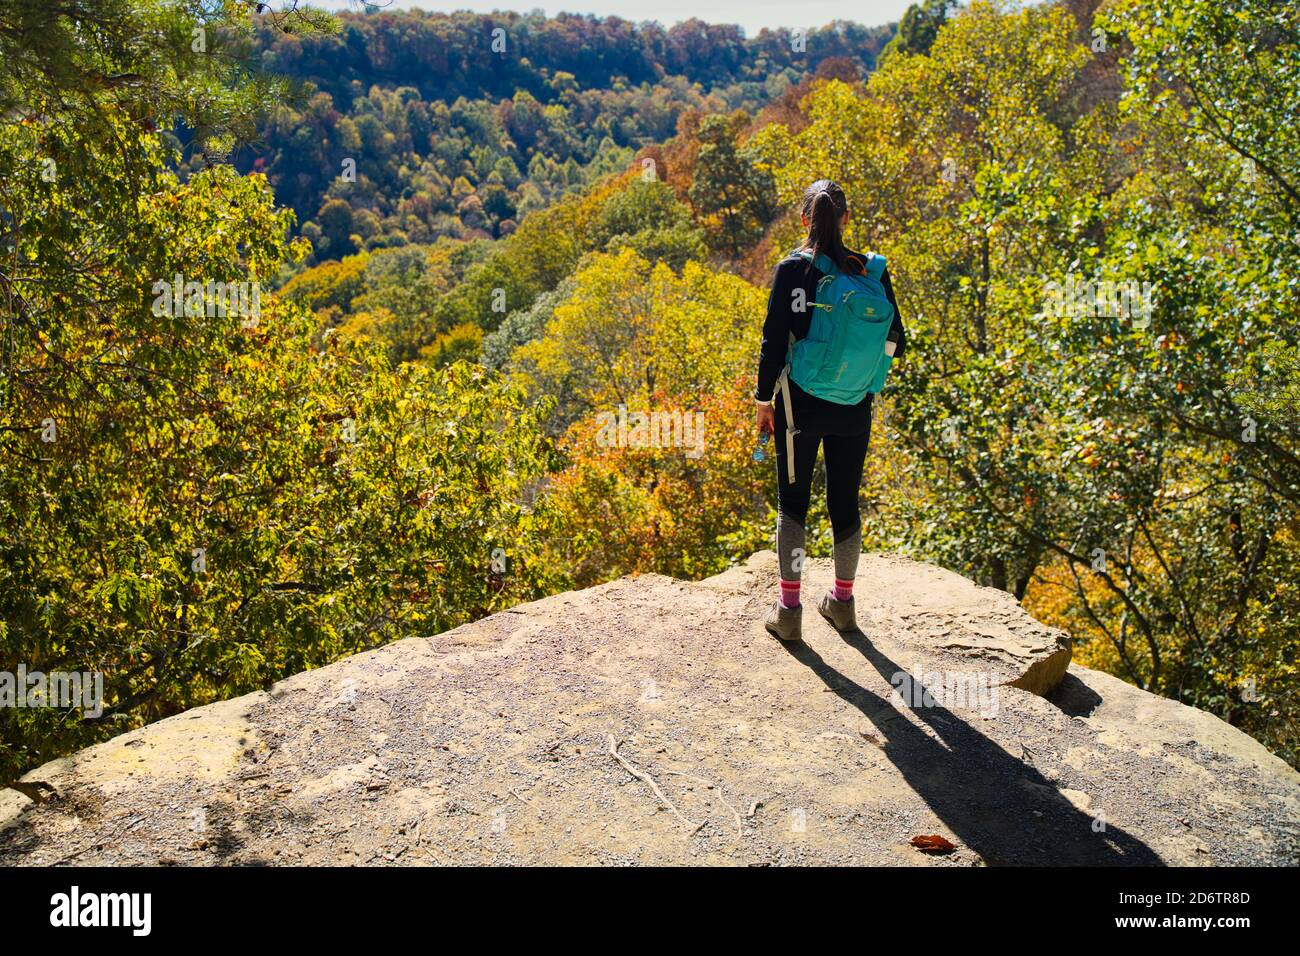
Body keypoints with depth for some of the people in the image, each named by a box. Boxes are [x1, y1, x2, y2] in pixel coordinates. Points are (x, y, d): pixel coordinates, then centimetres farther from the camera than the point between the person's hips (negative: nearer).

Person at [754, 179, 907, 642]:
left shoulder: (791, 269, -9)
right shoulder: (871, 270, -2)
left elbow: (774, 340, -9)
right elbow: (895, 343, 0)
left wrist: (764, 400, 0)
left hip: (799, 404, -2)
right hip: (853, 408, 3)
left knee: (793, 501, 8)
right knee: (845, 500, 15)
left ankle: (789, 610, 11)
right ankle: (842, 601, 28)